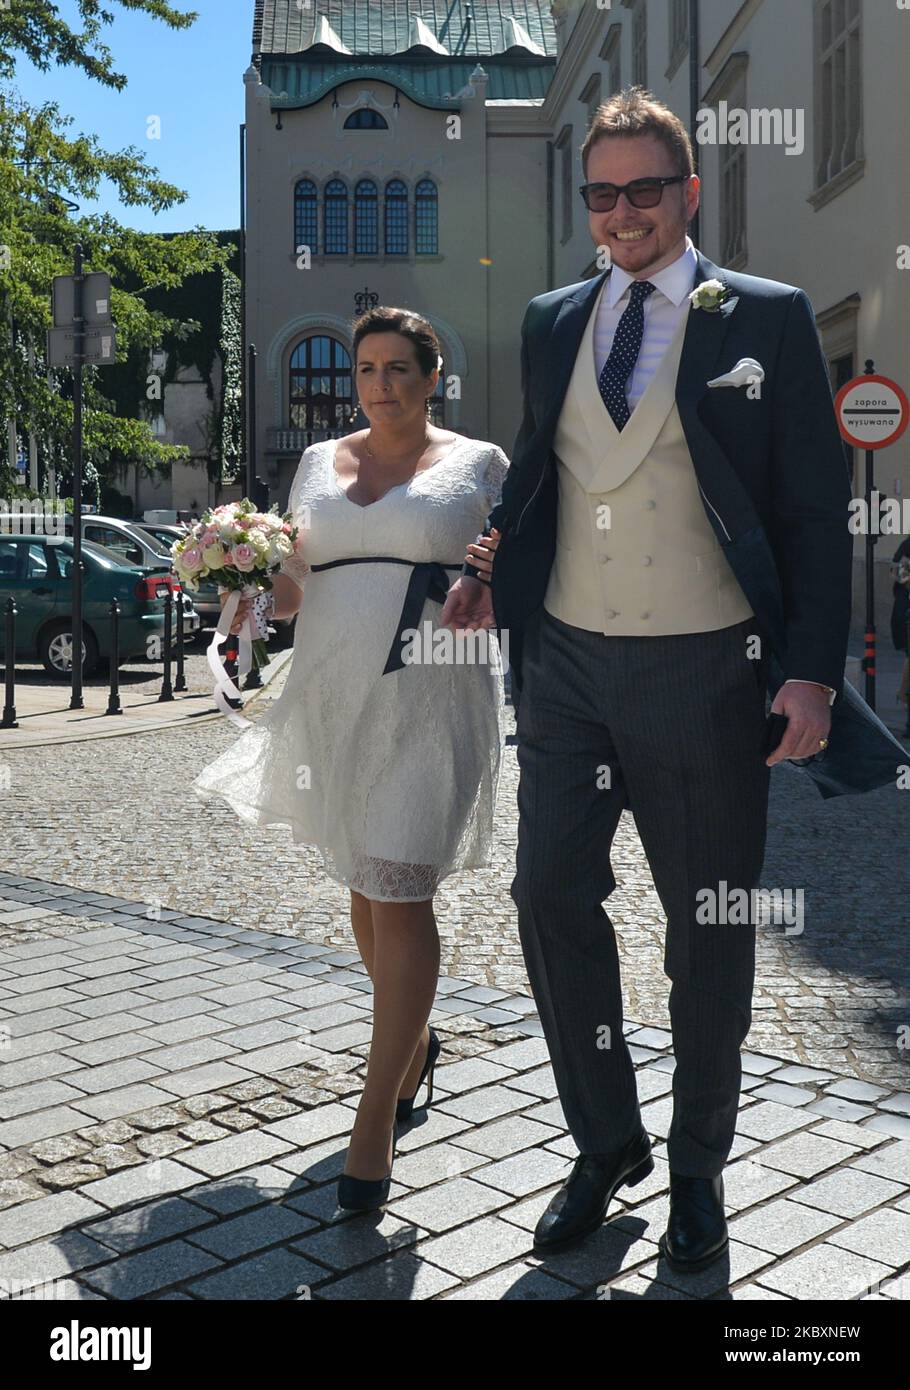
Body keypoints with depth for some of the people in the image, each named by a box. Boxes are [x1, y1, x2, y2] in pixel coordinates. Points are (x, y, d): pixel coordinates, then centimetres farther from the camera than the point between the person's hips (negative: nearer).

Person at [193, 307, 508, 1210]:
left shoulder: (477, 464, 4)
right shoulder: (319, 462, 15)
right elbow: (295, 585, 17)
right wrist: (253, 591, -4)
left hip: (430, 703, -4)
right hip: (333, 695, 5)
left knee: (400, 892, -10)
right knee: (364, 885, 14)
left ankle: (375, 1118, -3)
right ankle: (413, 1043, 37)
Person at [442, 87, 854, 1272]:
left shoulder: (767, 318, -1)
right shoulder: (550, 324, 11)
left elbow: (816, 508, -3)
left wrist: (813, 671, -11)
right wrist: (490, 565, 1)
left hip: (703, 673, -3)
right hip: (566, 663, 4)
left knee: (708, 927, 8)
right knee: (551, 899, 6)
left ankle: (698, 1170, 29)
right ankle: (606, 1143, 27)